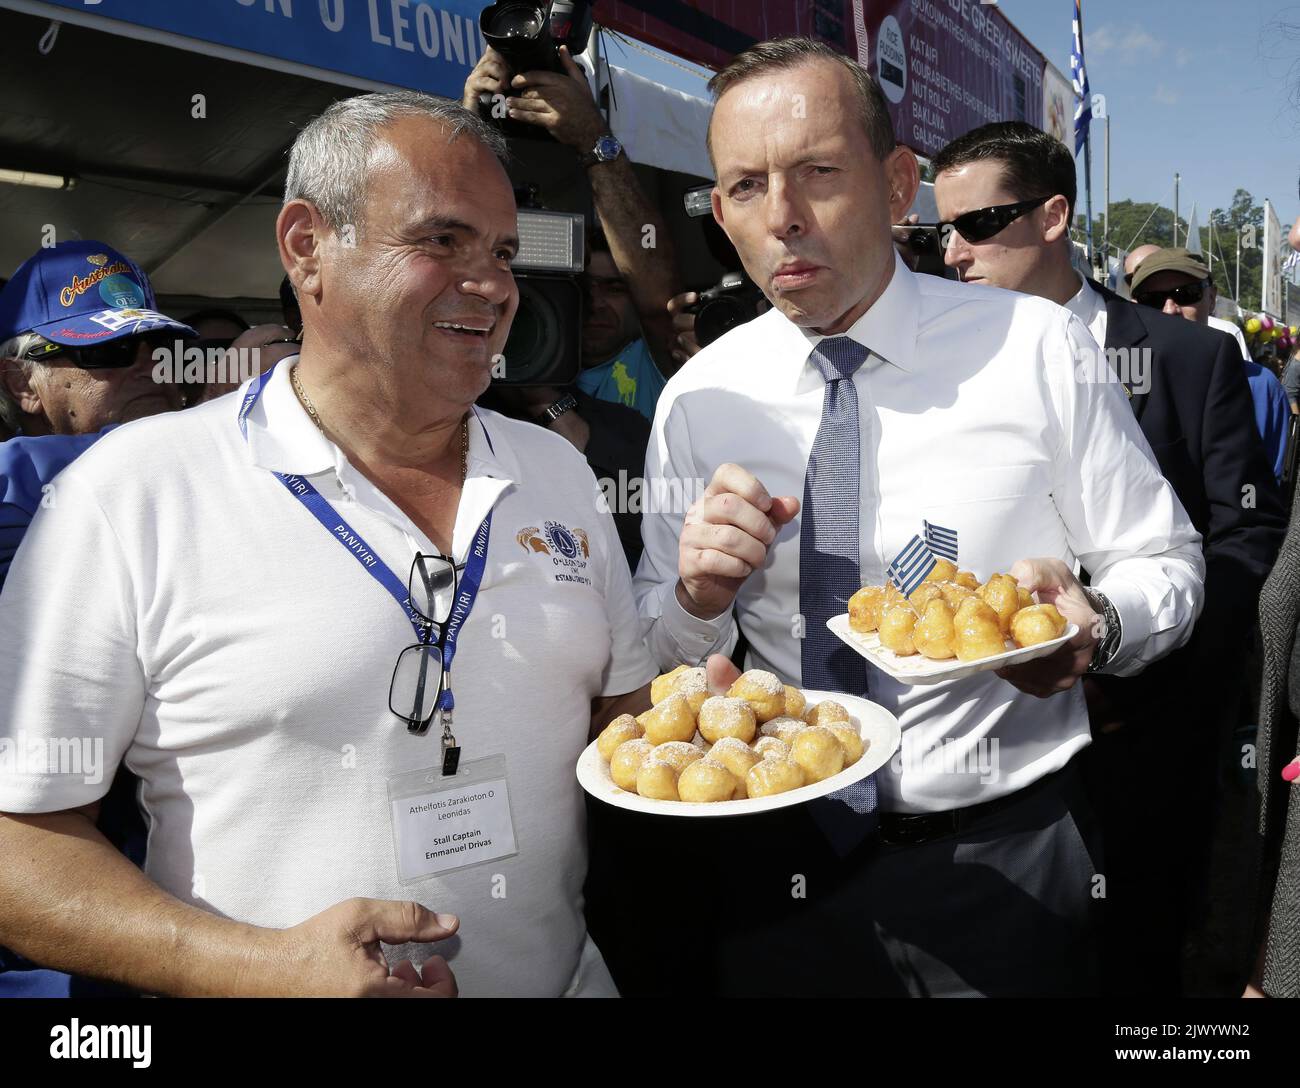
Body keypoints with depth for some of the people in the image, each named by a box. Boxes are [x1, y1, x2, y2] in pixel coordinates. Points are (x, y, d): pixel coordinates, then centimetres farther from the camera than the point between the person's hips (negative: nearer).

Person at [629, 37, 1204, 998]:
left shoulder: (1038, 349, -11)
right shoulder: (697, 397, -4)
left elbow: (1168, 563, -3)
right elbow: (664, 651, 2)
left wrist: (1095, 623, -25)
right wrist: (696, 595, -20)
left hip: (1006, 853, -1)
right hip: (780, 856, 2)